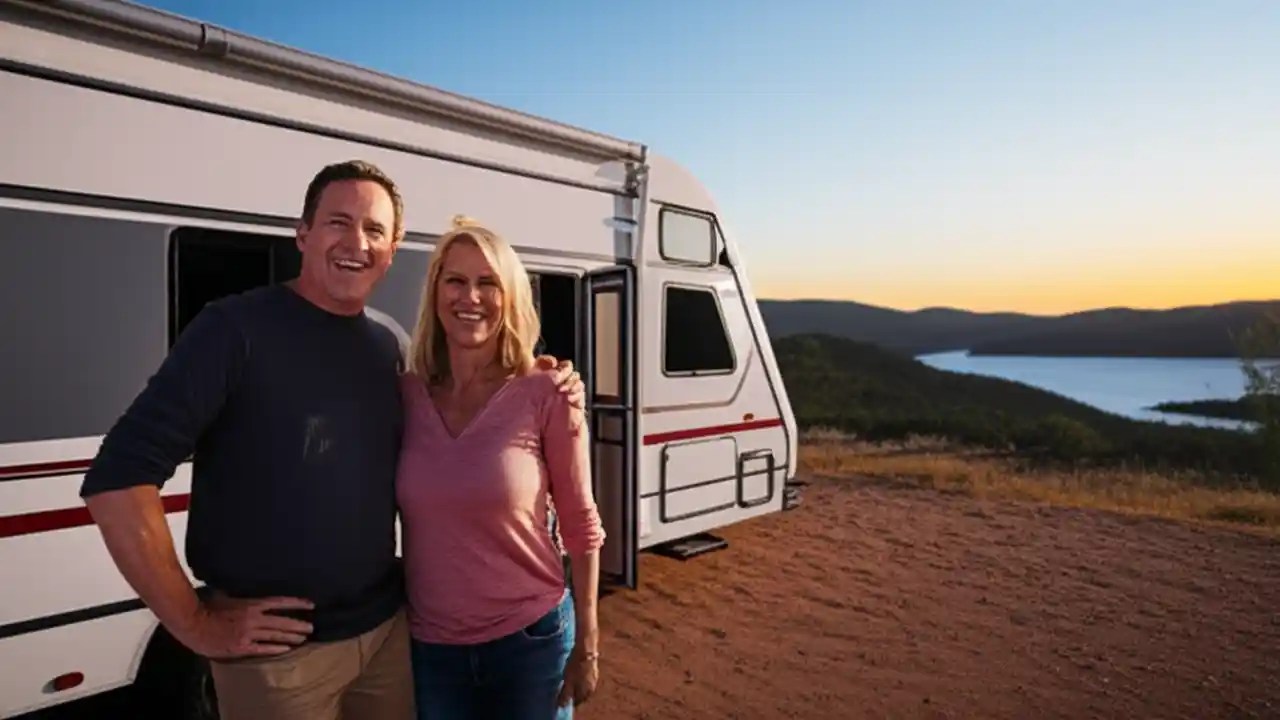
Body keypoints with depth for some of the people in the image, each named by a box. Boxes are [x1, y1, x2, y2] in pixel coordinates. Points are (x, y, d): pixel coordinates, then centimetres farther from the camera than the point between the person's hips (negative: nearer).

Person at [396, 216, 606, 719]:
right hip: (428, 646, 3)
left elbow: (582, 527, -7)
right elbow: (385, 520, 7)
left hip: (530, 639, -2)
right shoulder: (404, 395, -5)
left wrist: (586, 646, -5)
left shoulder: (545, 395, -13)